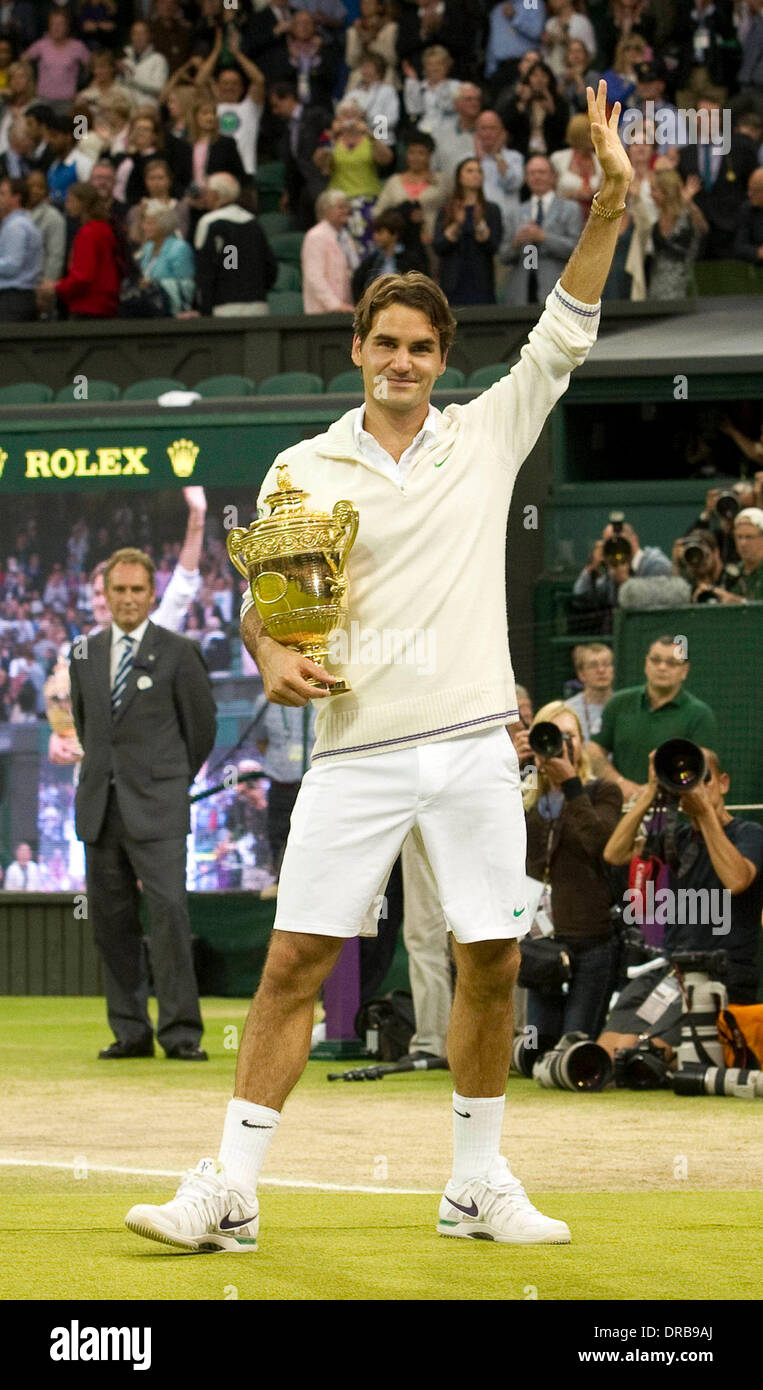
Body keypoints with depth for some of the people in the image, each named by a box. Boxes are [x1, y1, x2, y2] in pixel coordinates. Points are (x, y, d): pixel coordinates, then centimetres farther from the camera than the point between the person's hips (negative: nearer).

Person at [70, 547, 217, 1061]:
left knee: (169, 911, -14)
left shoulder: (178, 652, 0)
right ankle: (131, 1031, 10)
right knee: (111, 919, 4)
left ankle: (181, 1032, -11)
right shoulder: (86, 656, 12)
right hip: (100, 806, 5)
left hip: (157, 808, -5)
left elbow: (203, 724, 7)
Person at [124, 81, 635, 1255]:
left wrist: (611, 202, -10)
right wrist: (273, 655, -15)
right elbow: (264, 605, 8)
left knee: (491, 966, 3)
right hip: (357, 749, -1)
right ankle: (230, 1191, -4)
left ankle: (479, 1186, 16)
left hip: (473, 743, 1)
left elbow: (565, 332, 1)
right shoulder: (305, 468, 5)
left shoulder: (486, 436, 7)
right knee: (294, 962, -6)